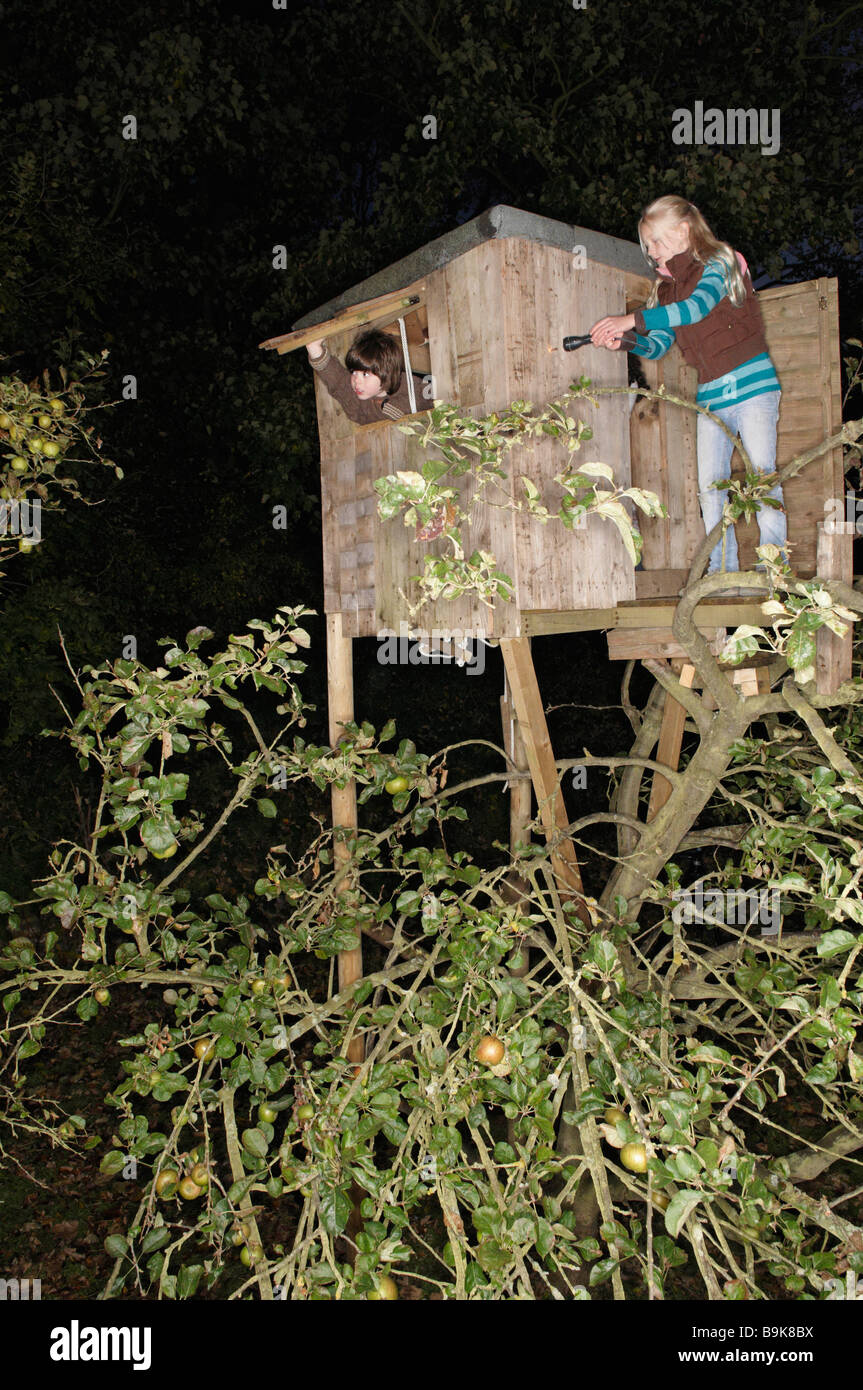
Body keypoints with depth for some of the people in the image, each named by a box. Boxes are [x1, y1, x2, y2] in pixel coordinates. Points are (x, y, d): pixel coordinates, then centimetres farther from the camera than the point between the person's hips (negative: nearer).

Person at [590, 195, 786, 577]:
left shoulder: (718, 266, -5)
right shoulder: (666, 289, 15)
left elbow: (697, 308, -25)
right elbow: (658, 345, 9)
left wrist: (631, 320, -31)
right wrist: (626, 341, -13)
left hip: (752, 385, -6)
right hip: (710, 396, 7)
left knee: (762, 474, -8)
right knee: (709, 483, 0)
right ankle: (722, 569, 4)